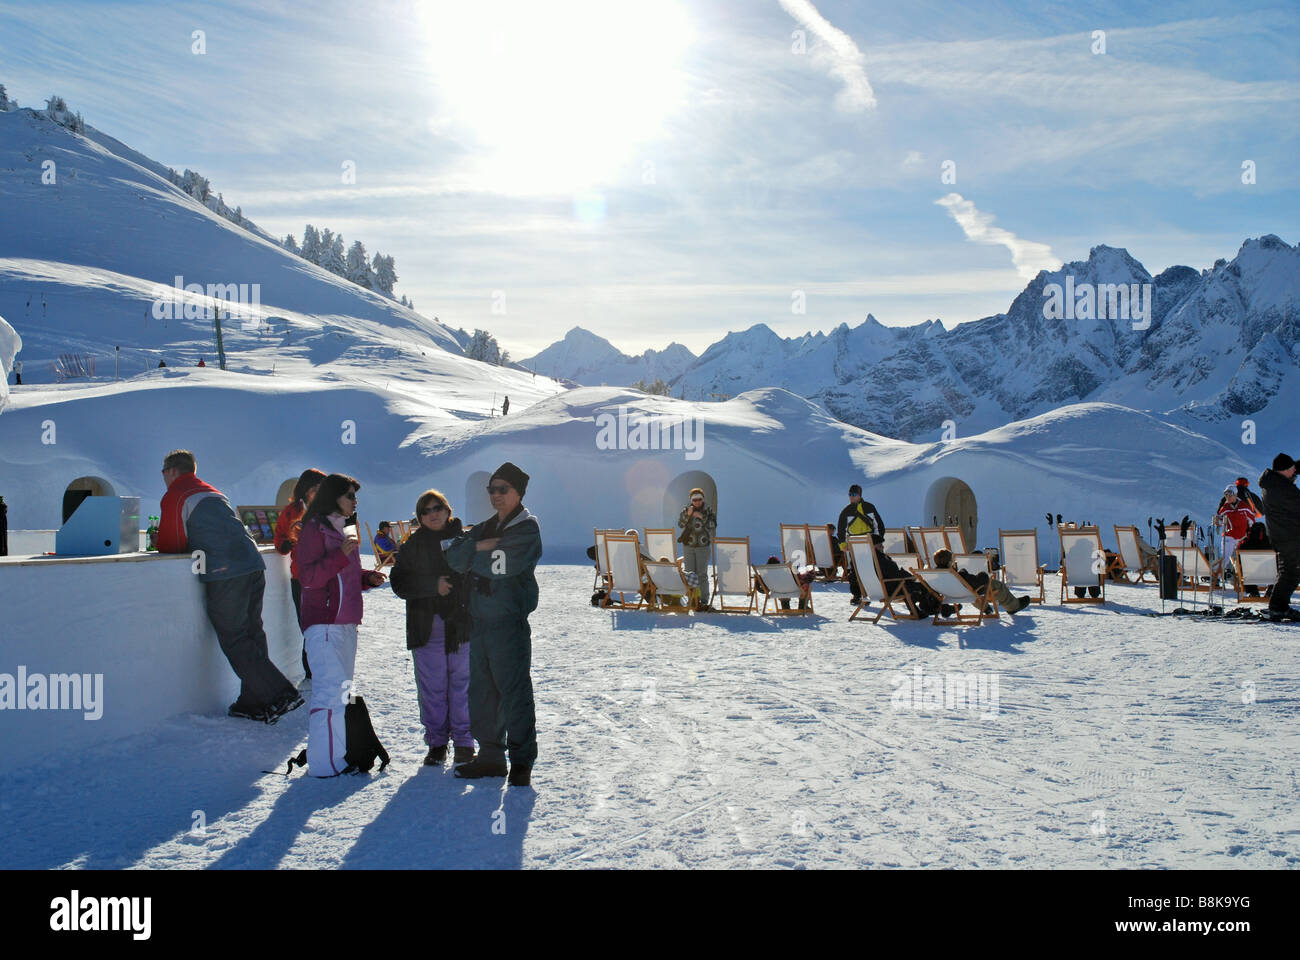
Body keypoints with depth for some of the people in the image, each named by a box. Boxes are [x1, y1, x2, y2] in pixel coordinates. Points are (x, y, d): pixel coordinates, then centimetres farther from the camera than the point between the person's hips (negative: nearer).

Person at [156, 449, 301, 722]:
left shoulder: (174, 497, 3)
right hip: (254, 566, 8)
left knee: (235, 640, -2)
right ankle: (253, 701, 15)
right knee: (251, 634, 12)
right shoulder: (212, 492, 28)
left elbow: (171, 545, 1)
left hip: (224, 574, -8)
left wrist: (158, 542, 21)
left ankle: (280, 694, -10)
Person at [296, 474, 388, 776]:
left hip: (346, 623, 9)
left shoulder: (346, 530, 20)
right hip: (324, 623, -9)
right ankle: (326, 763, -9)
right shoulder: (315, 529, -7)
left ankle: (338, 755, 21)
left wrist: (368, 578, 11)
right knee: (331, 690, -13)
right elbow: (308, 577, -17)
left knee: (342, 691, 13)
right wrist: (341, 554, -25)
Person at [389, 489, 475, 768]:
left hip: (462, 625, -1)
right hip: (425, 627, 1)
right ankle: (436, 743, 17)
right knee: (431, 688, 4)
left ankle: (464, 743, 16)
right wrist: (433, 585, -14)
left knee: (461, 684, 3)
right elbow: (399, 582, 0)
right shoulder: (413, 545, 8)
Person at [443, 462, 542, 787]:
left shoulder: (527, 528, -6)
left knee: (514, 692, -3)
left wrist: (473, 557, -4)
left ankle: (522, 762, 6)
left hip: (510, 623, -8)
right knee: (482, 690, 13)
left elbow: (502, 565, -21)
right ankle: (490, 755, 24)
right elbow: (453, 557, 4)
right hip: (479, 621, 8)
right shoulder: (484, 528, 17)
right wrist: (479, 547, -12)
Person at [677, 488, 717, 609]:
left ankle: (704, 601, 0)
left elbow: (712, 526, -10)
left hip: (703, 546, -2)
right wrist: (687, 515, -19)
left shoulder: (708, 511, -1)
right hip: (688, 545, 2)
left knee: (702, 574, -5)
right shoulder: (686, 509, 4)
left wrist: (702, 517, -22)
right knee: (689, 573, 3)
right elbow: (680, 524, -4)